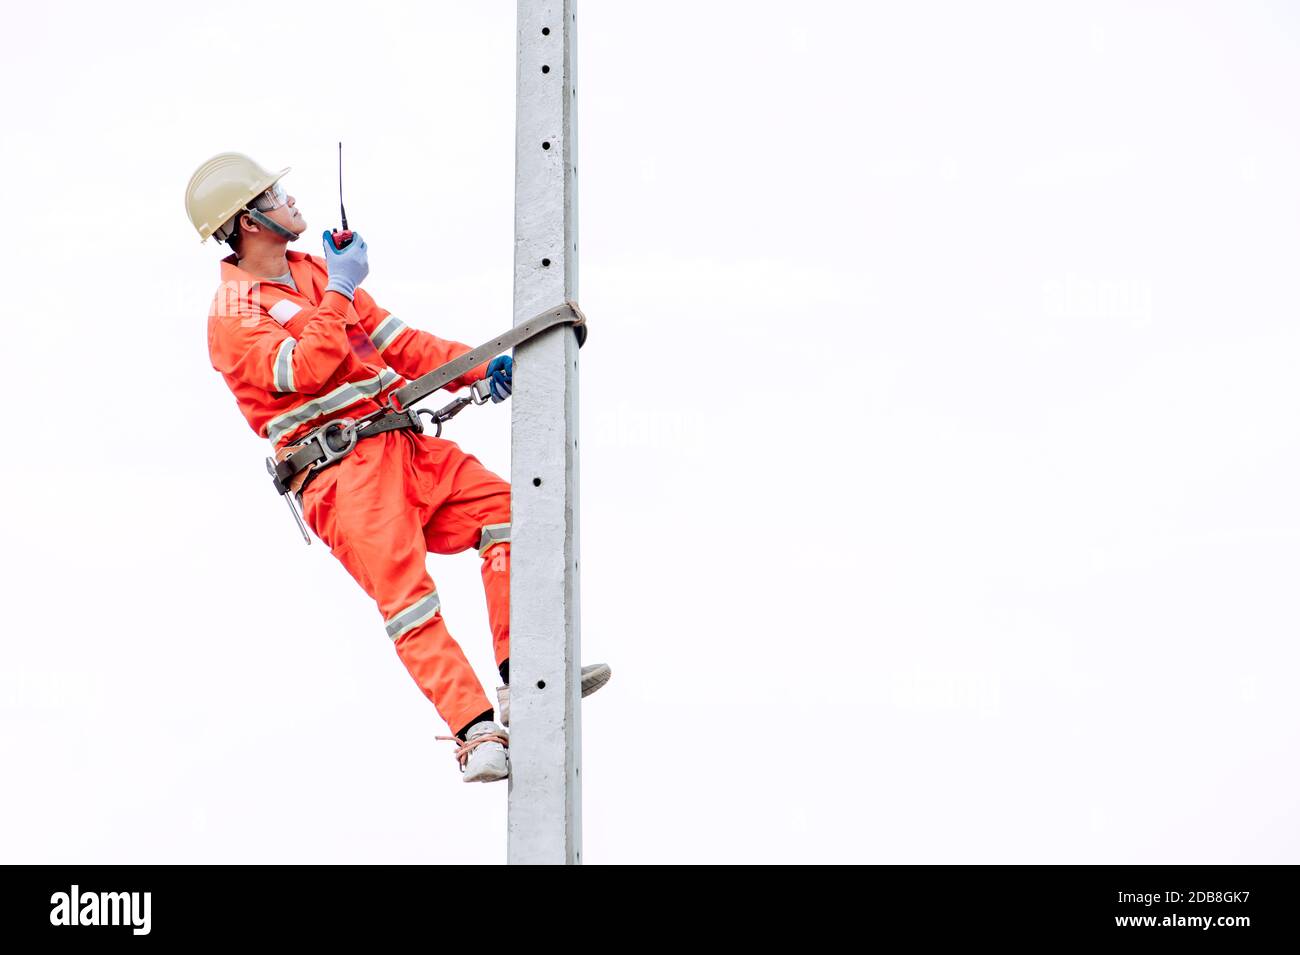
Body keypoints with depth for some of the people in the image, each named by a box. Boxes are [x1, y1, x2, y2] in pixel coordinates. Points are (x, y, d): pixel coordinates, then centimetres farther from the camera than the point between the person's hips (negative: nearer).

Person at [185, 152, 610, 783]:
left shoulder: (314, 272, 21)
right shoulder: (232, 318, -3)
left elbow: (395, 342, 20)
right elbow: (309, 369, -19)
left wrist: (479, 368, 8)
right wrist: (338, 292, -10)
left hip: (402, 443, 8)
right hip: (340, 472, -8)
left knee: (502, 506, -5)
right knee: (407, 600, -17)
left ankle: (519, 682, -5)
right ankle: (478, 736, -23)